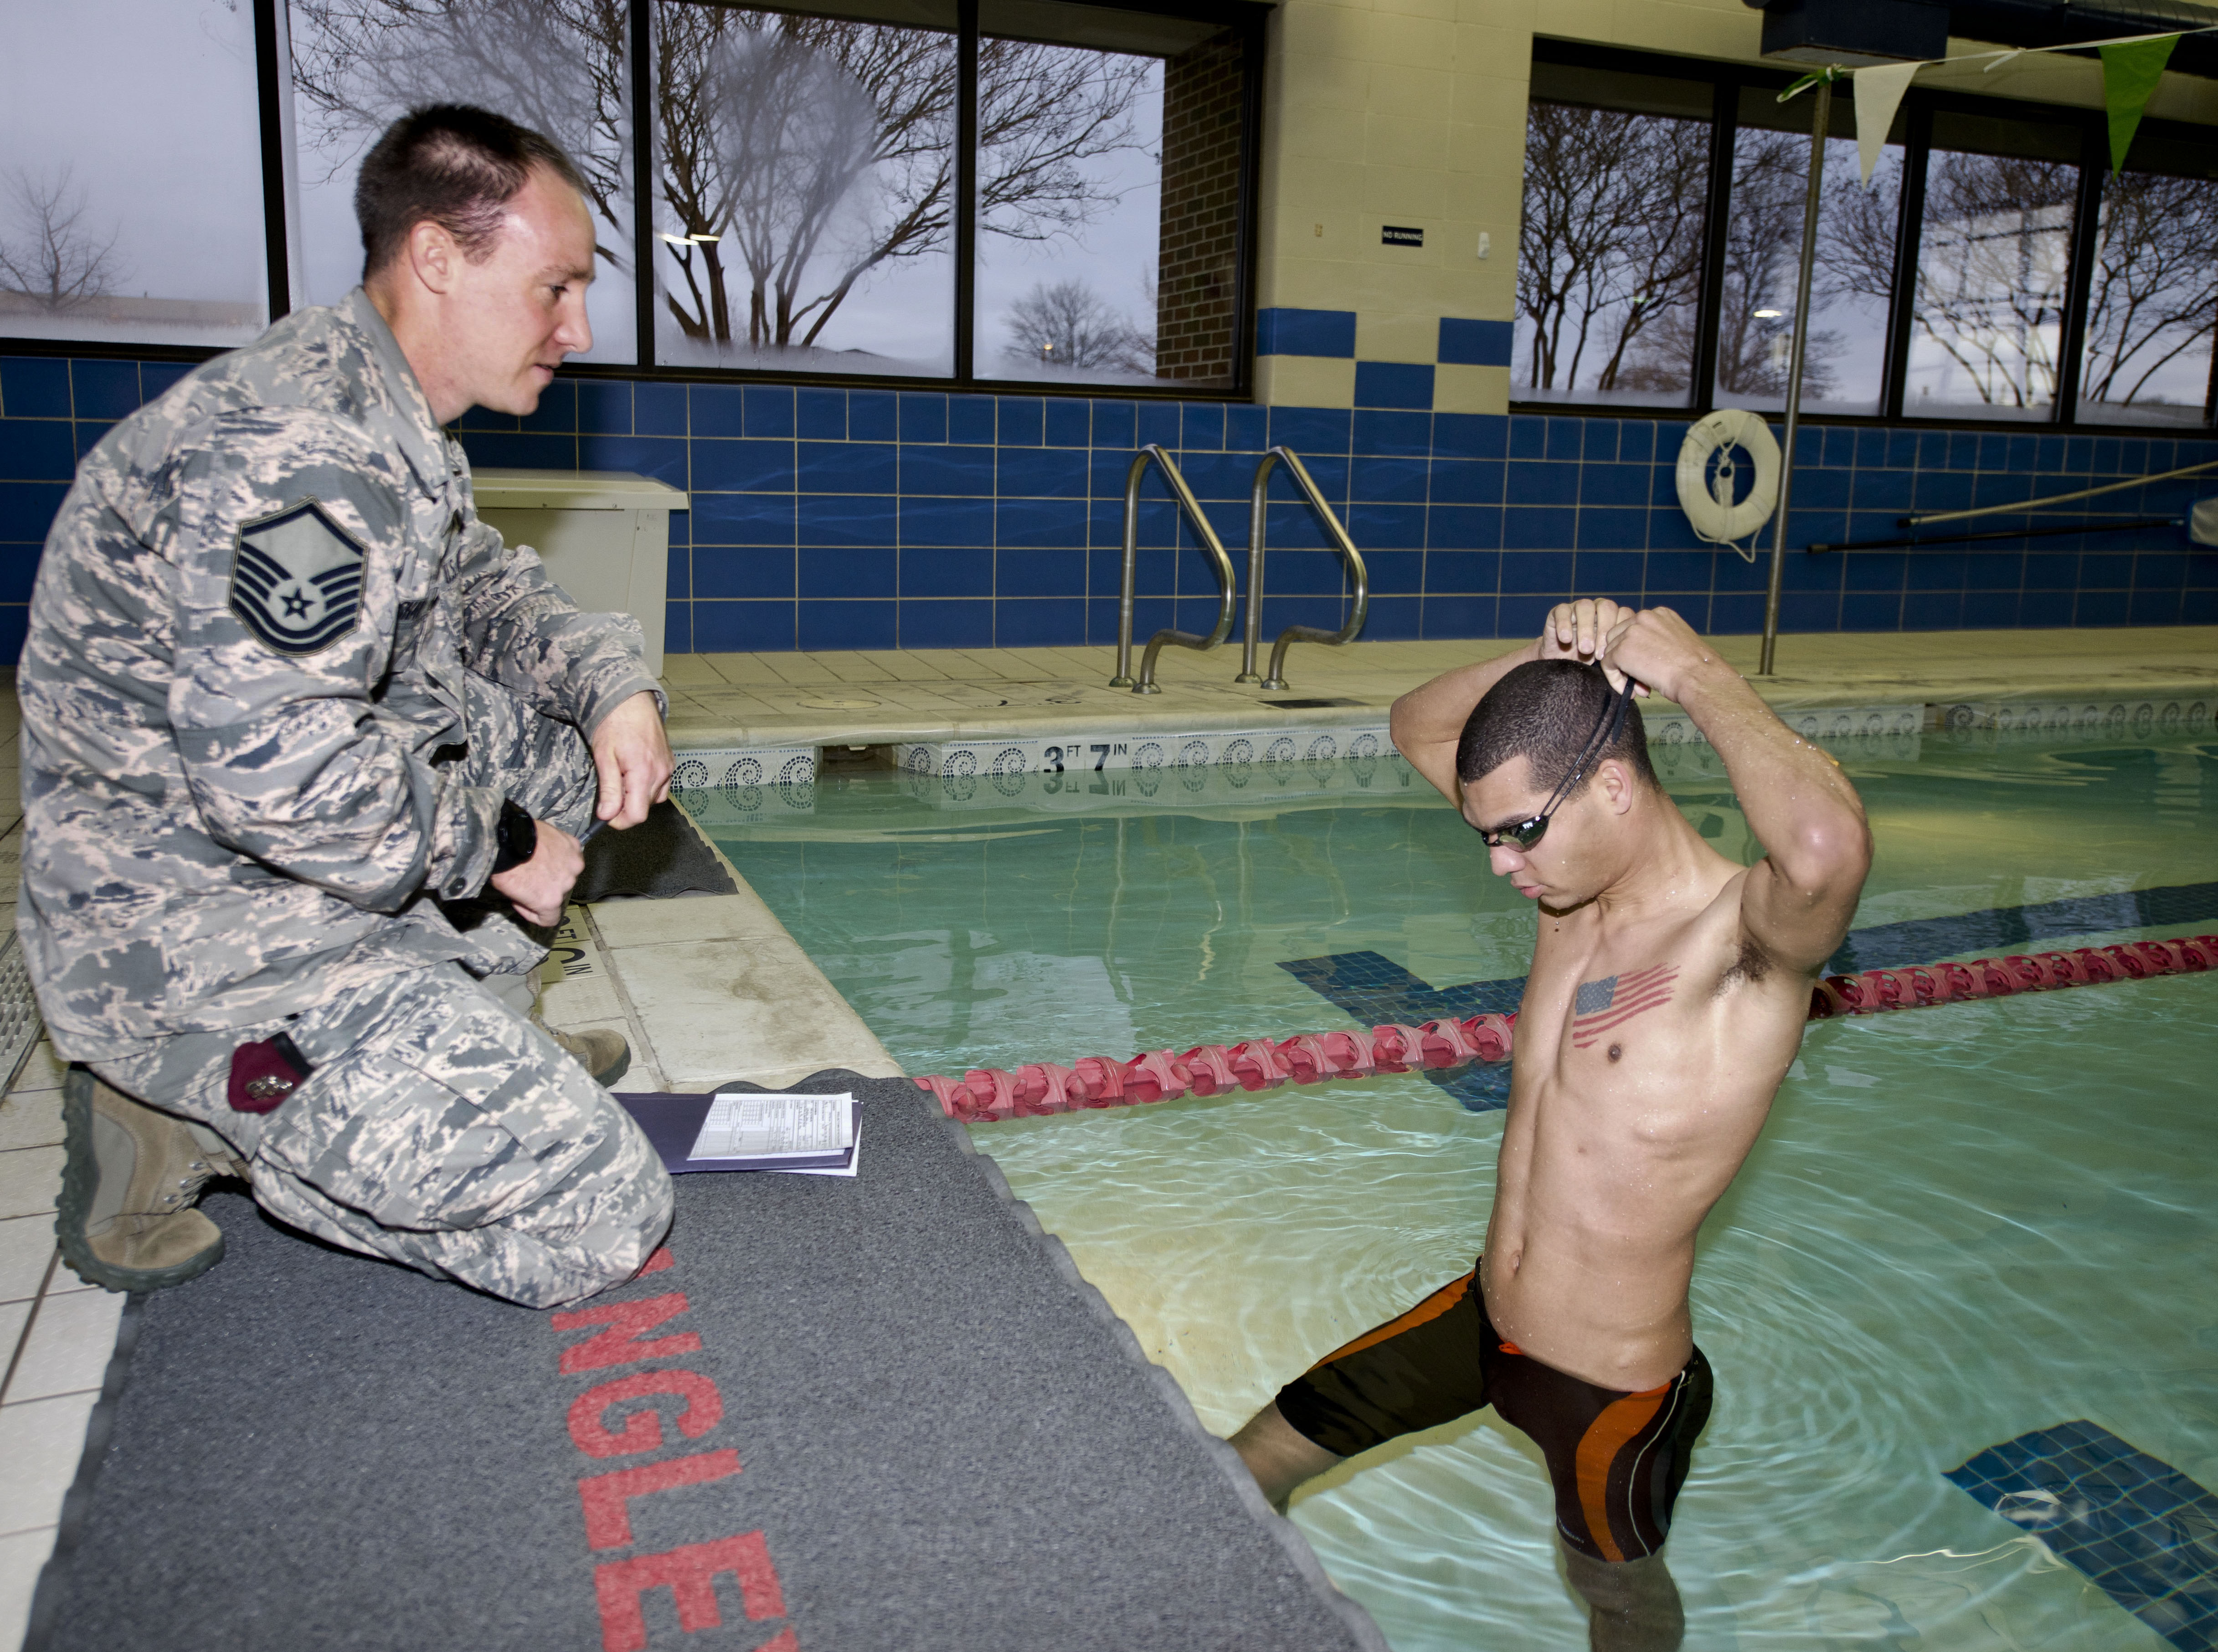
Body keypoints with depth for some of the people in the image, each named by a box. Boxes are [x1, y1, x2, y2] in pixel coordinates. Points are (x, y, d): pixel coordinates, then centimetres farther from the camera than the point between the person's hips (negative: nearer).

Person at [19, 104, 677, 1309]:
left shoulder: (384, 421, 8)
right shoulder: (288, 453, -25)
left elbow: (485, 590, 20)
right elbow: (277, 772, -33)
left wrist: (612, 685, 0)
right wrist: (493, 846, -17)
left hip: (322, 855, 10)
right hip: (196, 947, -10)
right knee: (600, 1221, -12)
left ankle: (465, 1033, 16)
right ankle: (186, 1123, -2)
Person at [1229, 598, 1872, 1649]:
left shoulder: (1748, 938, -26)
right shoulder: (1579, 885, -6)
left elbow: (1830, 847, -52)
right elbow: (1417, 727, 5)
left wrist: (1696, 672, -36)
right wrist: (1551, 663, -15)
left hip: (1612, 1387, -6)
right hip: (1481, 1318, 6)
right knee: (1247, 1470, 15)